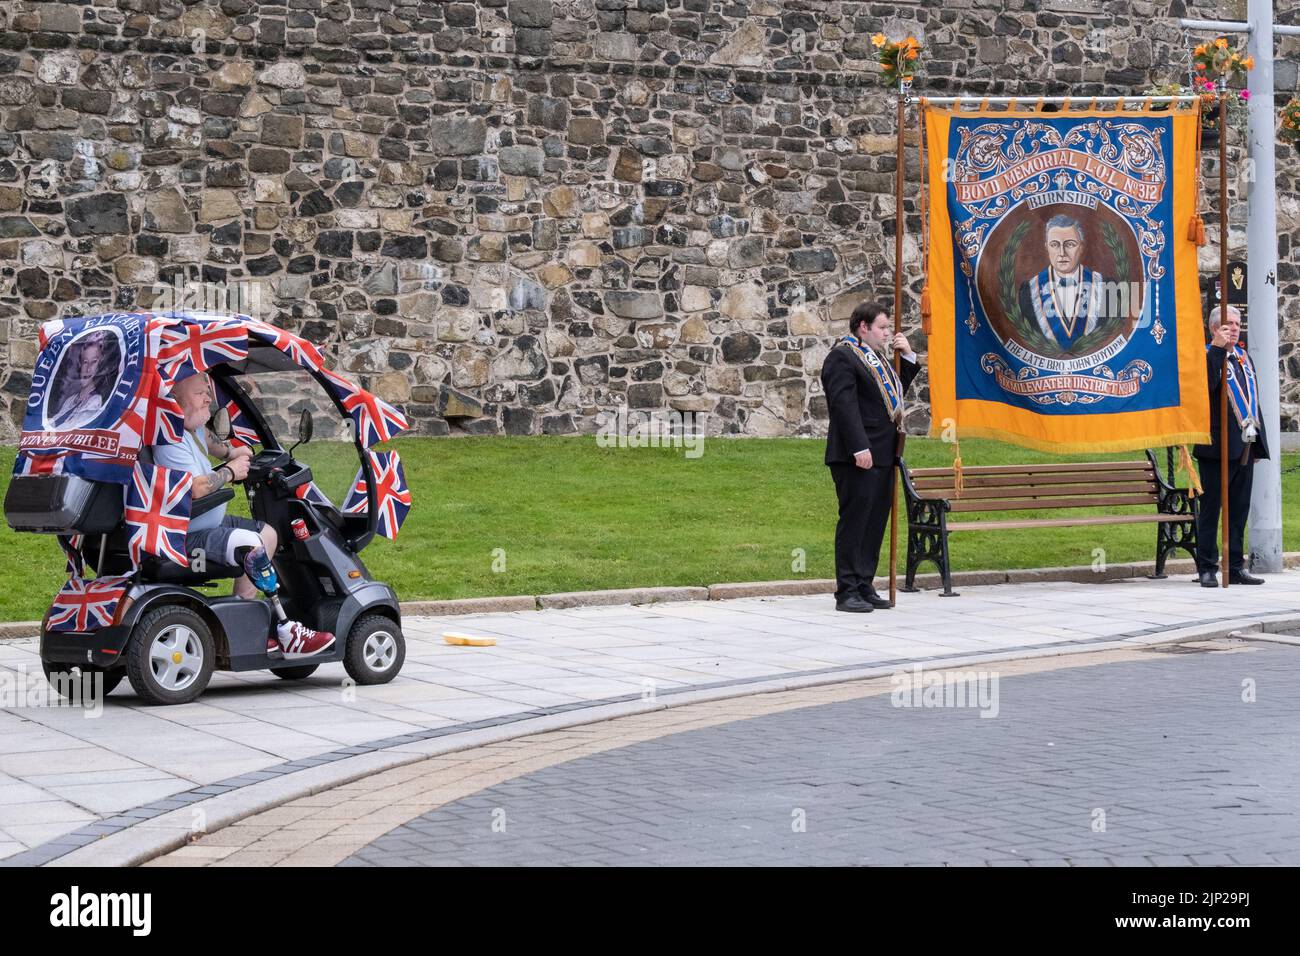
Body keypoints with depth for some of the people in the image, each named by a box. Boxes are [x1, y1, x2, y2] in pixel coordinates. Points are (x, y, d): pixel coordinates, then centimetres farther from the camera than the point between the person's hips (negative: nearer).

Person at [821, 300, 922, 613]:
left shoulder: (877, 358, 20)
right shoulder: (842, 357, -9)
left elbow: (897, 391, 29)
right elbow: (844, 405, -17)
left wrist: (907, 357, 16)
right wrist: (860, 449, -24)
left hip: (883, 455, 9)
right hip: (858, 457, -9)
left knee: (875, 522, 11)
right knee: (854, 521, -7)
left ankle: (865, 587, 17)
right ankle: (847, 592, -4)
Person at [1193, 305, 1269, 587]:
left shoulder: (1243, 358, 18)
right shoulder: (1206, 356, -5)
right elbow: (1206, 384, -26)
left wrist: (1257, 444, 17)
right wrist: (1217, 347, -23)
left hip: (1245, 447, 7)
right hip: (1218, 447, -7)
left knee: (1239, 511, 10)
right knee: (1210, 509, -3)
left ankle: (1236, 567, 16)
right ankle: (1207, 569, 0)